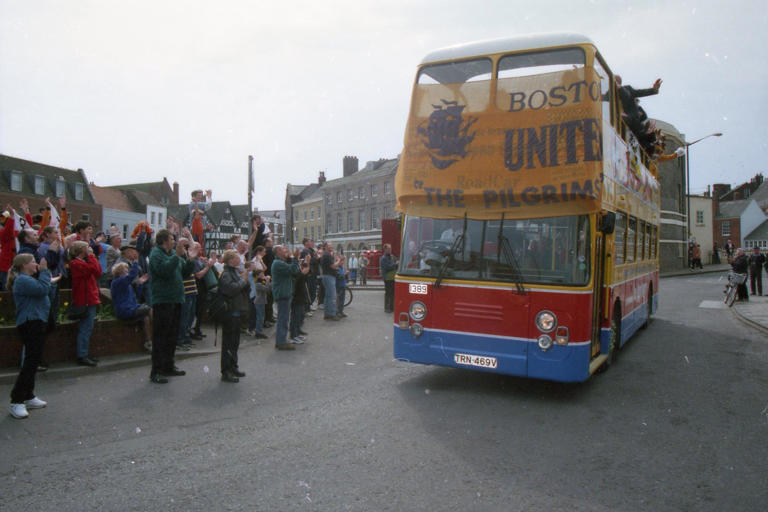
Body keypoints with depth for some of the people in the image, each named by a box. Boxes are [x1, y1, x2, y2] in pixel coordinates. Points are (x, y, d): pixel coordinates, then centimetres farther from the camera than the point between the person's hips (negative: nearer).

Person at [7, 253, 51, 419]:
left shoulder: (28, 279, 19)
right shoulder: (22, 280, -14)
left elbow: (41, 289, 18)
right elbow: (42, 289, -24)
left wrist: (42, 272, 10)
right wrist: (43, 271, -12)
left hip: (36, 323, 11)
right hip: (30, 324, -11)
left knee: (33, 362, 16)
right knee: (31, 362, -12)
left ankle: (29, 397, 25)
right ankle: (16, 402, -9)